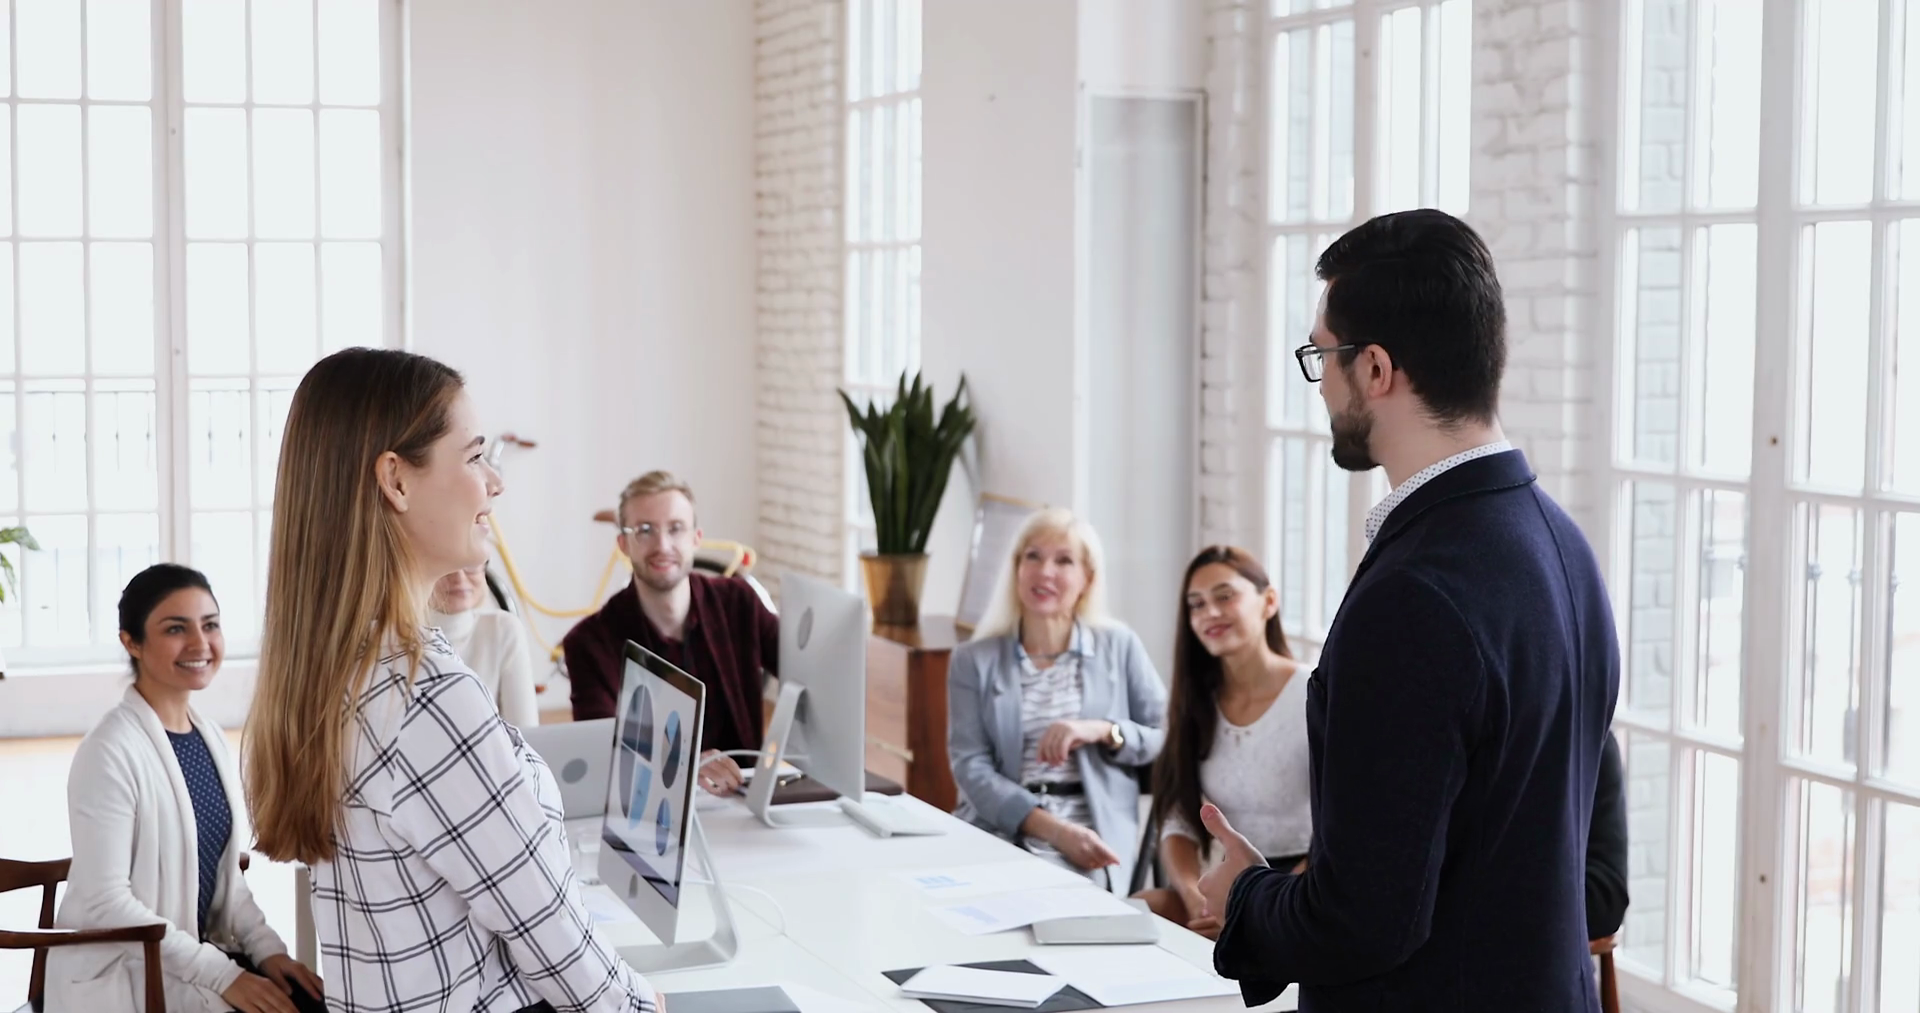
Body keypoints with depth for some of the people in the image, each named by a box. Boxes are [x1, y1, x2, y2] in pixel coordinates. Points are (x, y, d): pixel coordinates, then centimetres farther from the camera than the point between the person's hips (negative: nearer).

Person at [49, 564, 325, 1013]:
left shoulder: (210, 736, 6)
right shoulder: (110, 751, -17)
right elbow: (105, 901, -20)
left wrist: (266, 948, -3)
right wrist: (222, 976, -20)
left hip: (201, 951, 7)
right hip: (121, 972, -7)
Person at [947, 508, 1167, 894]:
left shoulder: (1120, 647, 10)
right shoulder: (973, 660, 9)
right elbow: (971, 766, -2)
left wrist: (1104, 731, -13)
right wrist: (1052, 828, -17)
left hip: (1091, 842, -1)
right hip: (997, 833, 1)